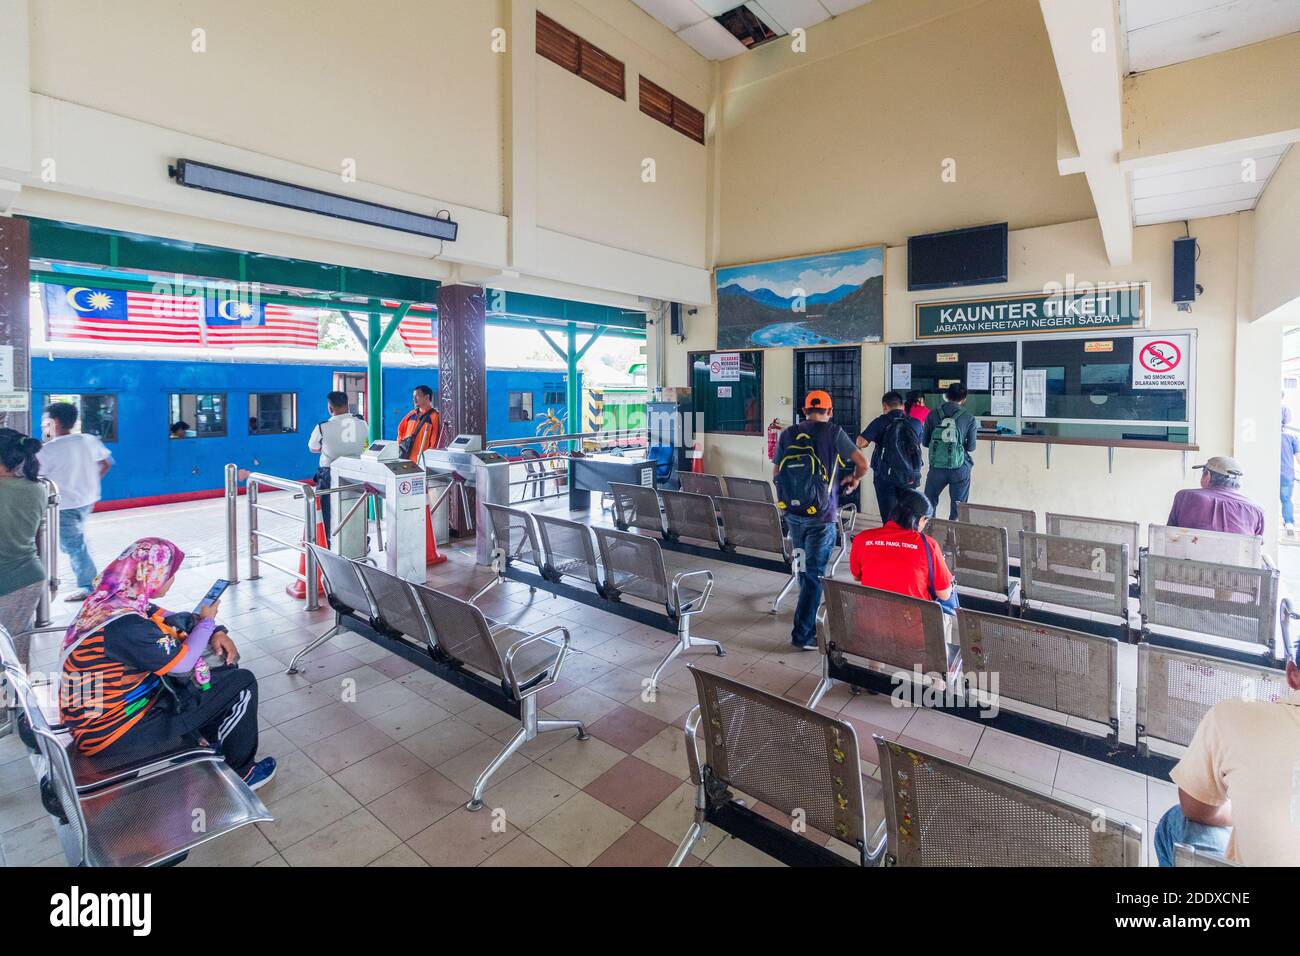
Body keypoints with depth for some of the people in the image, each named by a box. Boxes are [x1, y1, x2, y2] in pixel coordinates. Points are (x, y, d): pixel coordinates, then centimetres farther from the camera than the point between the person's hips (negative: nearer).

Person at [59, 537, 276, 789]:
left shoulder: (110, 599, -2)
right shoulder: (124, 625, -31)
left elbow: (167, 618, 10)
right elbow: (182, 663, -20)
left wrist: (216, 632, -5)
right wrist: (206, 621, -5)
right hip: (115, 735, -9)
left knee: (226, 671, 15)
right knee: (242, 684, -7)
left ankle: (221, 740, 30)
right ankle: (241, 773, 13)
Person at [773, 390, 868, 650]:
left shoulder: (787, 434, 3)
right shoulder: (833, 432, -6)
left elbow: (776, 474, 7)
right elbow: (862, 464, -8)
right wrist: (853, 479, 13)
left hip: (792, 513, 4)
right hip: (821, 515, -4)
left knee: (803, 565, 24)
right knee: (815, 572, 3)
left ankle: (808, 610, 45)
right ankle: (802, 633, 6)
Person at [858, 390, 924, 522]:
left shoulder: (881, 422, -7)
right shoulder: (915, 423, 3)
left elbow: (860, 443, -15)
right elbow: (919, 444, 17)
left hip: (886, 476, -3)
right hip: (910, 476, 3)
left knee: (889, 518, 2)